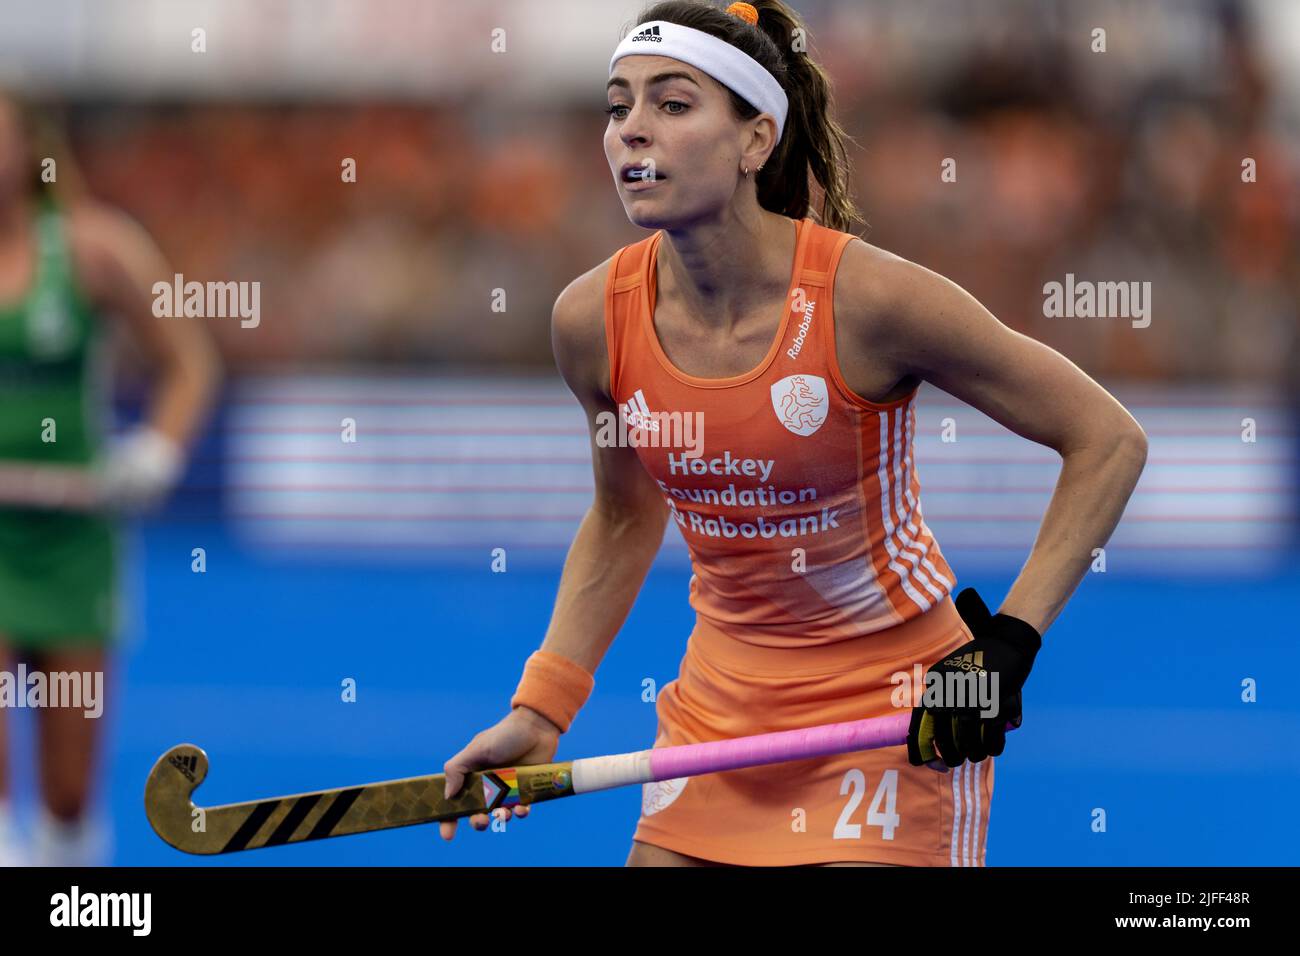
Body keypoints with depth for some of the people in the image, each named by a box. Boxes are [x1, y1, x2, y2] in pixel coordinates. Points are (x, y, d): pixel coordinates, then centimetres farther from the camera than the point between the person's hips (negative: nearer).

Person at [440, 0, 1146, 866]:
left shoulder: (866, 298, -21)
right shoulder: (593, 319, -8)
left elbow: (1109, 443, -14)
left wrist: (1009, 643, -20)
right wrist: (539, 712, 4)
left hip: (898, 714, -4)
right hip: (719, 712, 4)